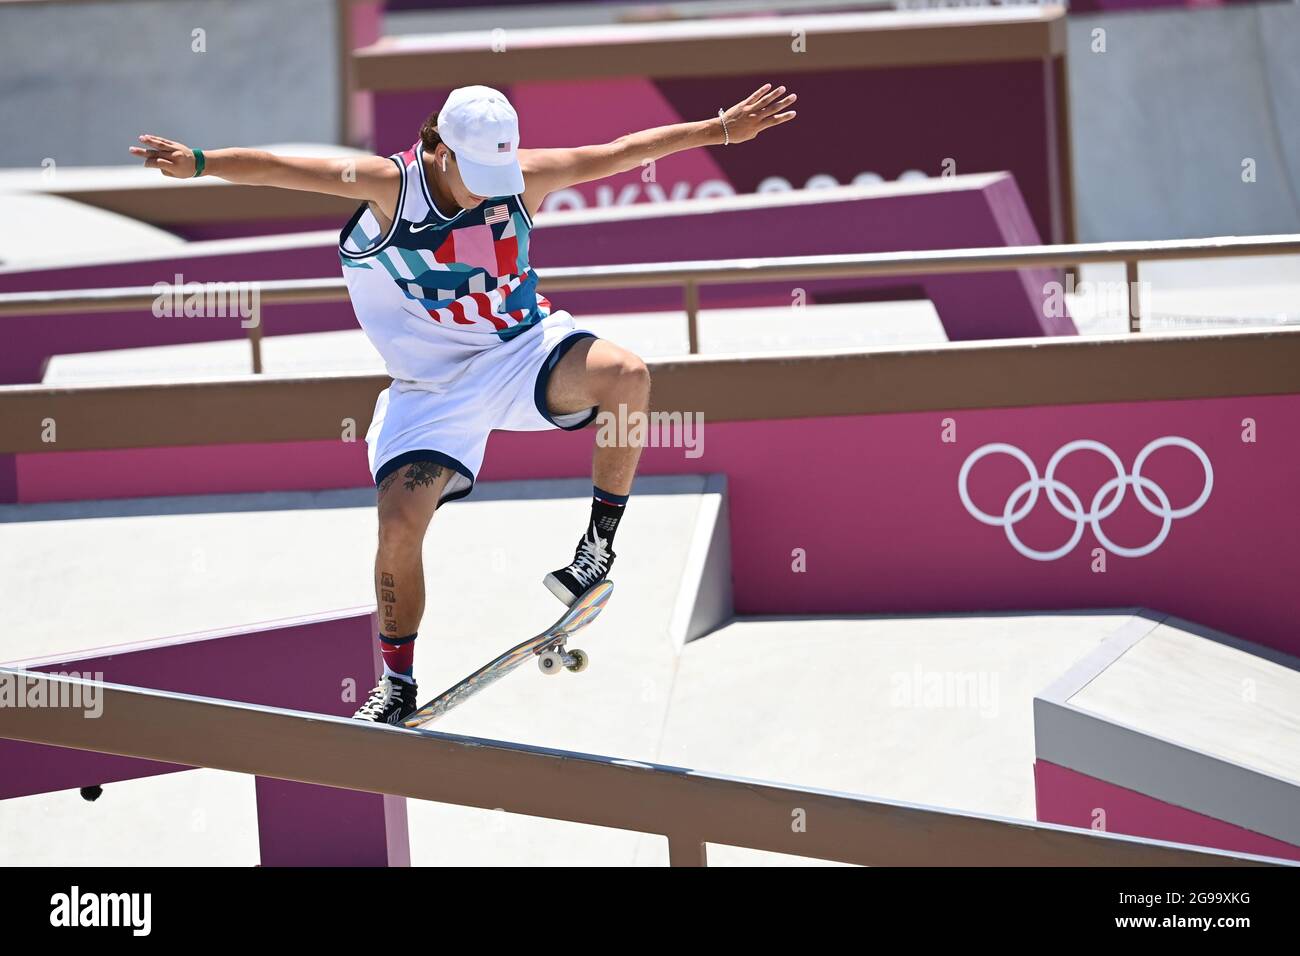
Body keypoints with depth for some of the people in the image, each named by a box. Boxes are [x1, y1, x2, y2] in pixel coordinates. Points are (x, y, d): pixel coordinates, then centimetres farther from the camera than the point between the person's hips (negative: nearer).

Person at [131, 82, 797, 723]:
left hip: (524, 349, 1)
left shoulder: (525, 178, -11)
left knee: (627, 376, -29)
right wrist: (198, 163, -38)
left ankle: (601, 538, -10)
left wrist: (723, 128, 0)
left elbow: (620, 152, -2)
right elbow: (285, 171, -26)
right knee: (399, 525, -14)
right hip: (434, 382, -1)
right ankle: (398, 684, 8)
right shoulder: (391, 185, -17)